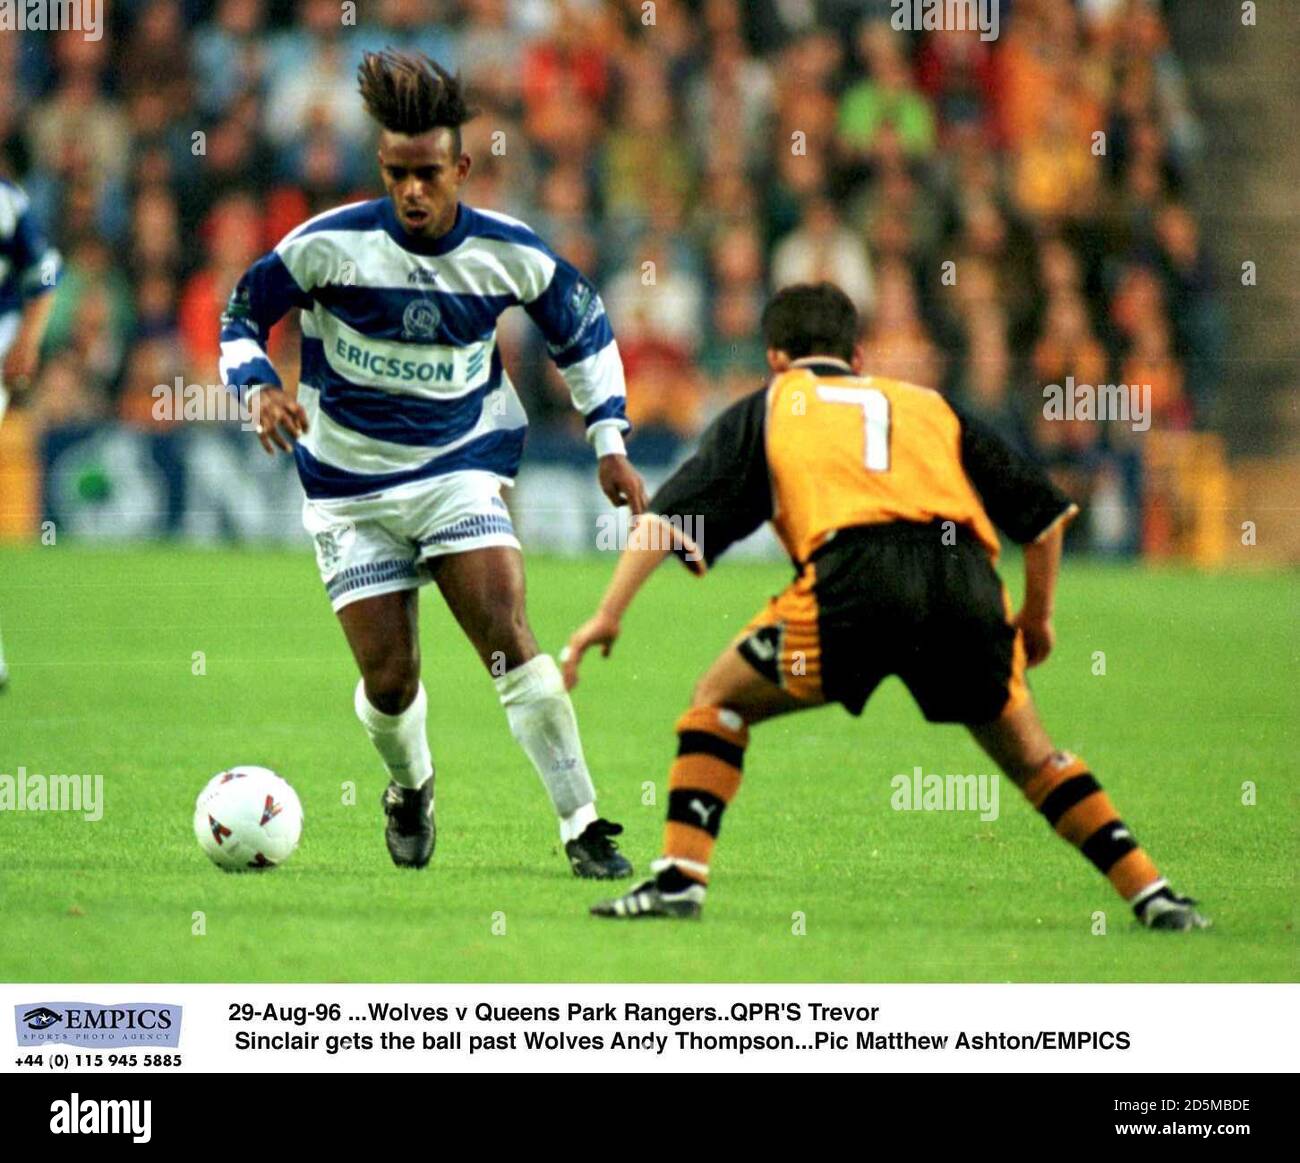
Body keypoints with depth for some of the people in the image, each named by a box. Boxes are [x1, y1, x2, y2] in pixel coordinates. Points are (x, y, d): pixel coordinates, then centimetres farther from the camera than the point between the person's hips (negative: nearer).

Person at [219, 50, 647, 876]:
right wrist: (260, 388, -21)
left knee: (508, 636, -19)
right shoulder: (330, 244, -13)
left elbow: (584, 326, 11)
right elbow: (243, 312, -1)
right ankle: (411, 789, 33)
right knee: (389, 684, -3)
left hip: (461, 466, 0)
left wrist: (611, 444, 5)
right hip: (351, 485, 0)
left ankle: (583, 826, -15)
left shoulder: (508, 253, -7)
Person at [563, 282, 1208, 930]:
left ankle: (680, 878, 5)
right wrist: (1037, 616, 42)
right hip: (967, 583, 3)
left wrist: (609, 615, 15)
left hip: (852, 578, -3)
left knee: (719, 703, 19)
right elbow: (1044, 511, 32)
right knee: (1026, 751, 23)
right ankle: (1151, 895, 16)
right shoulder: (927, 404, 33)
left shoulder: (767, 408, 26)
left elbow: (670, 515, 15)